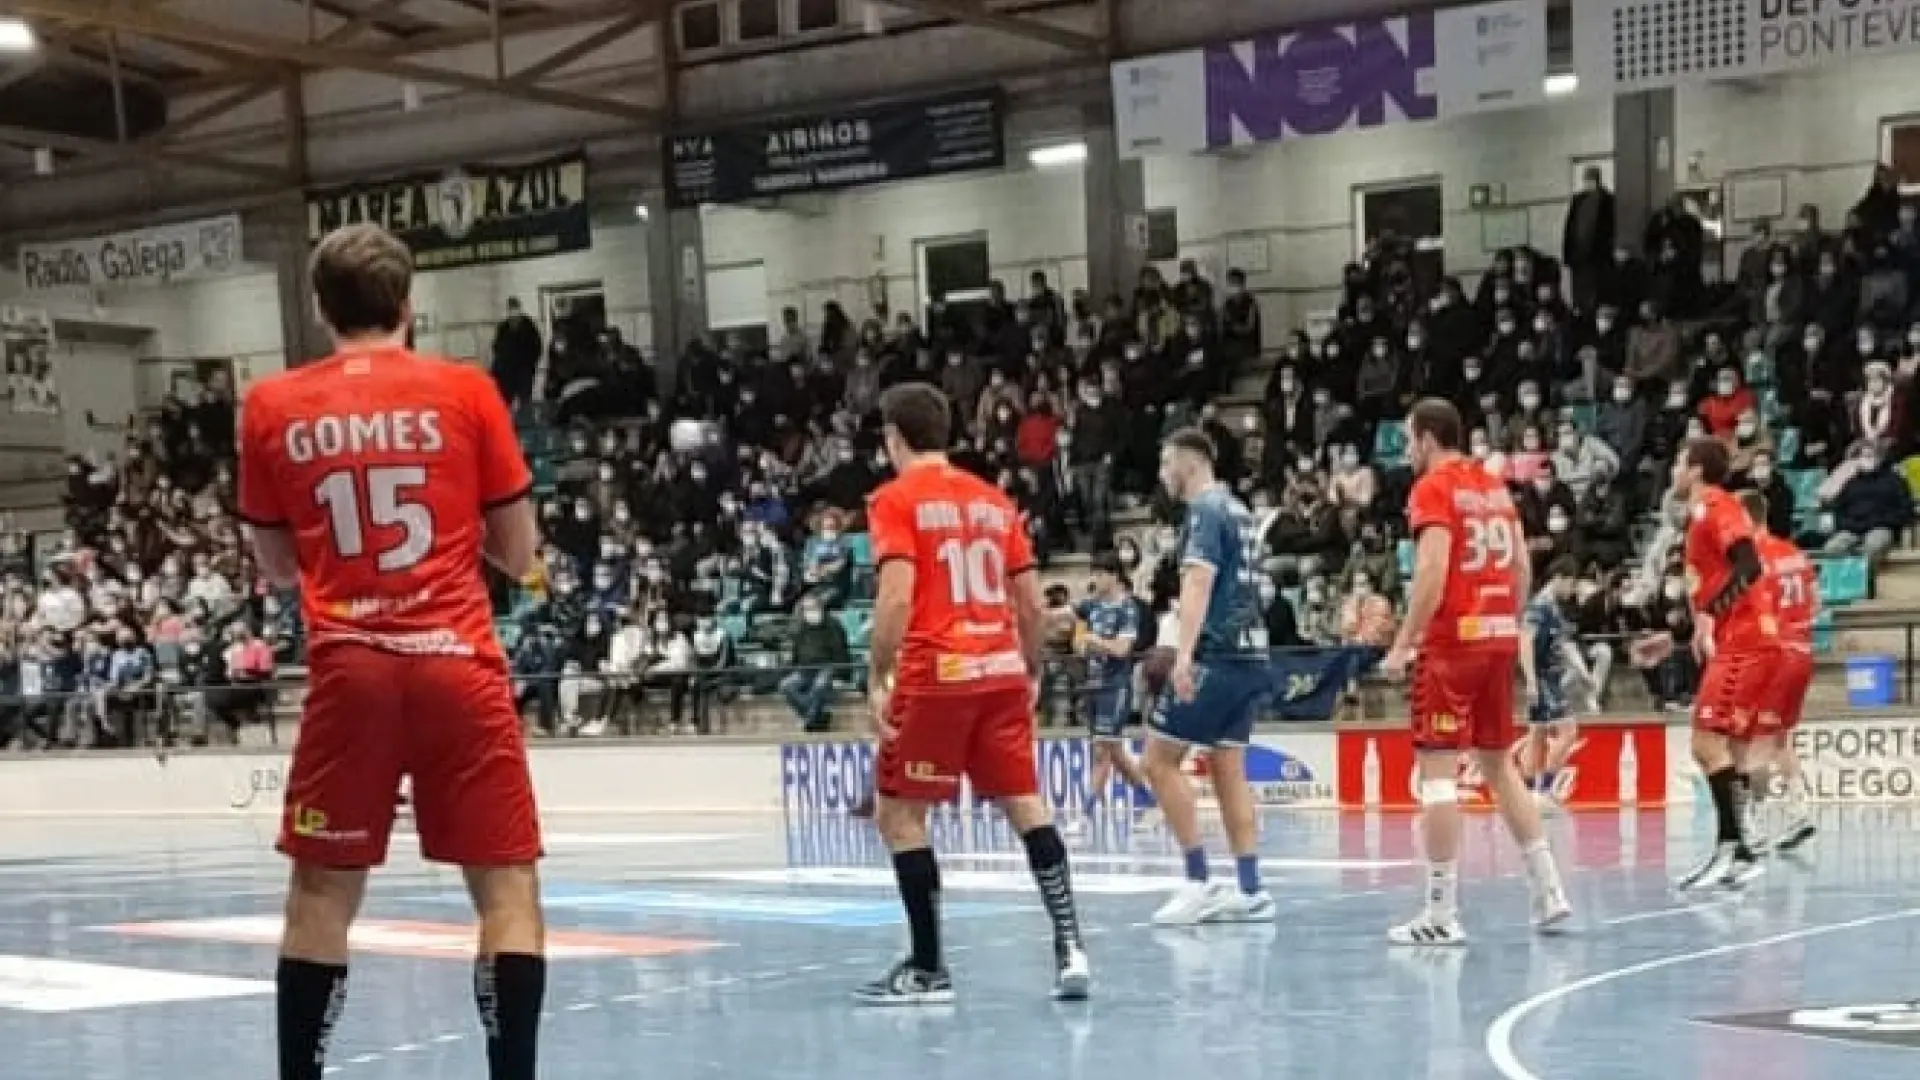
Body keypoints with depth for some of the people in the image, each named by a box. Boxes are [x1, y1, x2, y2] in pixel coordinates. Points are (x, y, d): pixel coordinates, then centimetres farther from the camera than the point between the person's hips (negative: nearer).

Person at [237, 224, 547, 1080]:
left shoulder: (272, 408, 6)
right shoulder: (465, 391, 1)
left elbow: (277, 568, 15)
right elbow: (520, 554, 6)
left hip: (346, 671, 2)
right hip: (457, 665, -2)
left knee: (323, 890, 11)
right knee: (507, 884, 2)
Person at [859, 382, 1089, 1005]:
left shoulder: (895, 499, -2)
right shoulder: (994, 499, 14)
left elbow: (897, 597, -14)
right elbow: (1032, 603, 13)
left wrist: (877, 680, -10)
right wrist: (1032, 673, 23)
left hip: (935, 676, -5)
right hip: (1002, 672, 5)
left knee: (897, 815, 6)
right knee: (1025, 806, 9)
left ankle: (927, 971, 6)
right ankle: (1070, 948, 0)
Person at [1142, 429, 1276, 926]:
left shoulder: (1205, 510, -9)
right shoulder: (1236, 509, 19)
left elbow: (1198, 583, -22)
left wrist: (1184, 654, -31)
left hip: (1214, 655, -9)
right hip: (1249, 653, 9)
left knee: (1160, 759, -4)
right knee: (1228, 768, 9)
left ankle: (1199, 882, -6)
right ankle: (1250, 890, 6)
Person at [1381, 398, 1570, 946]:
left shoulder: (1433, 488, -8)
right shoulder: (1495, 486, 14)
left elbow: (1433, 571, -18)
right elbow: (1523, 567, 14)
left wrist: (1402, 645, -15)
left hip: (1452, 642, -8)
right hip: (1500, 638, 8)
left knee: (1438, 771, -5)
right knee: (1500, 765, 17)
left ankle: (1442, 914, -6)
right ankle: (1549, 890, 16)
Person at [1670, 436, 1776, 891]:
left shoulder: (1716, 507, -8)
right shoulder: (1704, 514, 21)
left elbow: (1750, 566, -22)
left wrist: (1710, 613, -26)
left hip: (1742, 642, -10)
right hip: (1735, 641, 10)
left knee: (1709, 743, -14)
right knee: (1716, 746, 10)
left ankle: (1734, 849, -17)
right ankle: (1734, 852, 9)